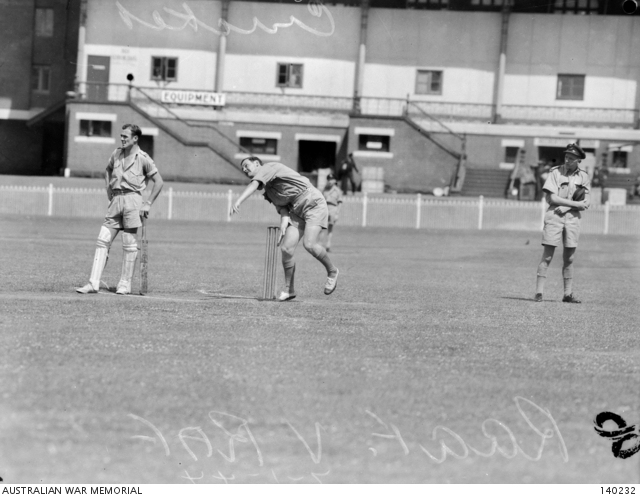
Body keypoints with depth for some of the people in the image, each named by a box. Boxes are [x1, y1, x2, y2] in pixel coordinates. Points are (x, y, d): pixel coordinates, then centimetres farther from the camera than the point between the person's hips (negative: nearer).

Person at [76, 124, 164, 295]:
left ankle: (125, 284, 6)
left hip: (132, 199, -5)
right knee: (103, 241, -2)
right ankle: (93, 284, -5)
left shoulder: (143, 158, -4)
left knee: (129, 244, -2)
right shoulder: (116, 154, 12)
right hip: (115, 200, 5)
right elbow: (108, 170, 32)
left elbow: (159, 182, -1)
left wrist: (148, 204, -6)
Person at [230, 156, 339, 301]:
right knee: (286, 249, -7)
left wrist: (238, 202, -39)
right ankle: (289, 290, 2)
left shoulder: (268, 167, -5)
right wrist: (283, 225, -13)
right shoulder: (268, 191, 19)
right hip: (296, 211, 8)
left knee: (309, 244, -25)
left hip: (313, 204, -8)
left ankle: (332, 272, -2)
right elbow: (282, 208, 8)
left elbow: (254, 184, -23)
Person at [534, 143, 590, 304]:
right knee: (547, 256, -7)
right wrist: (575, 203, -13)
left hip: (573, 217, 4)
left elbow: (586, 202, 10)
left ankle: (568, 294, 12)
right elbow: (551, 198, -12)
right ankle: (539, 292, -7)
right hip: (554, 216, -4)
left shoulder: (583, 176, 9)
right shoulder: (555, 173, -4)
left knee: (569, 259, 7)